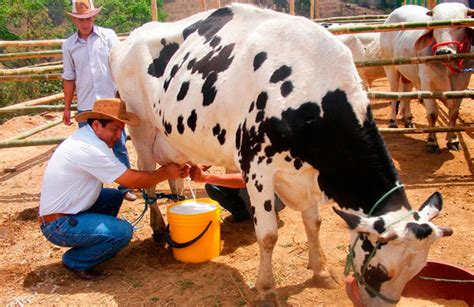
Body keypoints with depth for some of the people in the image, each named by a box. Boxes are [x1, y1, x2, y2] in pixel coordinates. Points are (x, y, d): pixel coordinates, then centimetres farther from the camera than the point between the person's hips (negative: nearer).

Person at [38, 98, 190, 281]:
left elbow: (125, 176, 11)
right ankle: (75, 261, 1)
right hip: (58, 225, -10)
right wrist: (166, 172, -6)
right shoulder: (90, 149, -25)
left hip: (65, 211, 10)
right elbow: (133, 181, -20)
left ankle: (100, 245, 20)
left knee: (115, 196, 14)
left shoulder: (85, 137, 5)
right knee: (123, 231, -19)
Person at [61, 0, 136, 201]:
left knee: (119, 146, 6)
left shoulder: (108, 35, 2)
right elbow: (69, 79, 13)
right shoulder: (69, 45, 8)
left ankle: (125, 188, 17)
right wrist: (67, 107, 14)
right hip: (85, 107, 2)